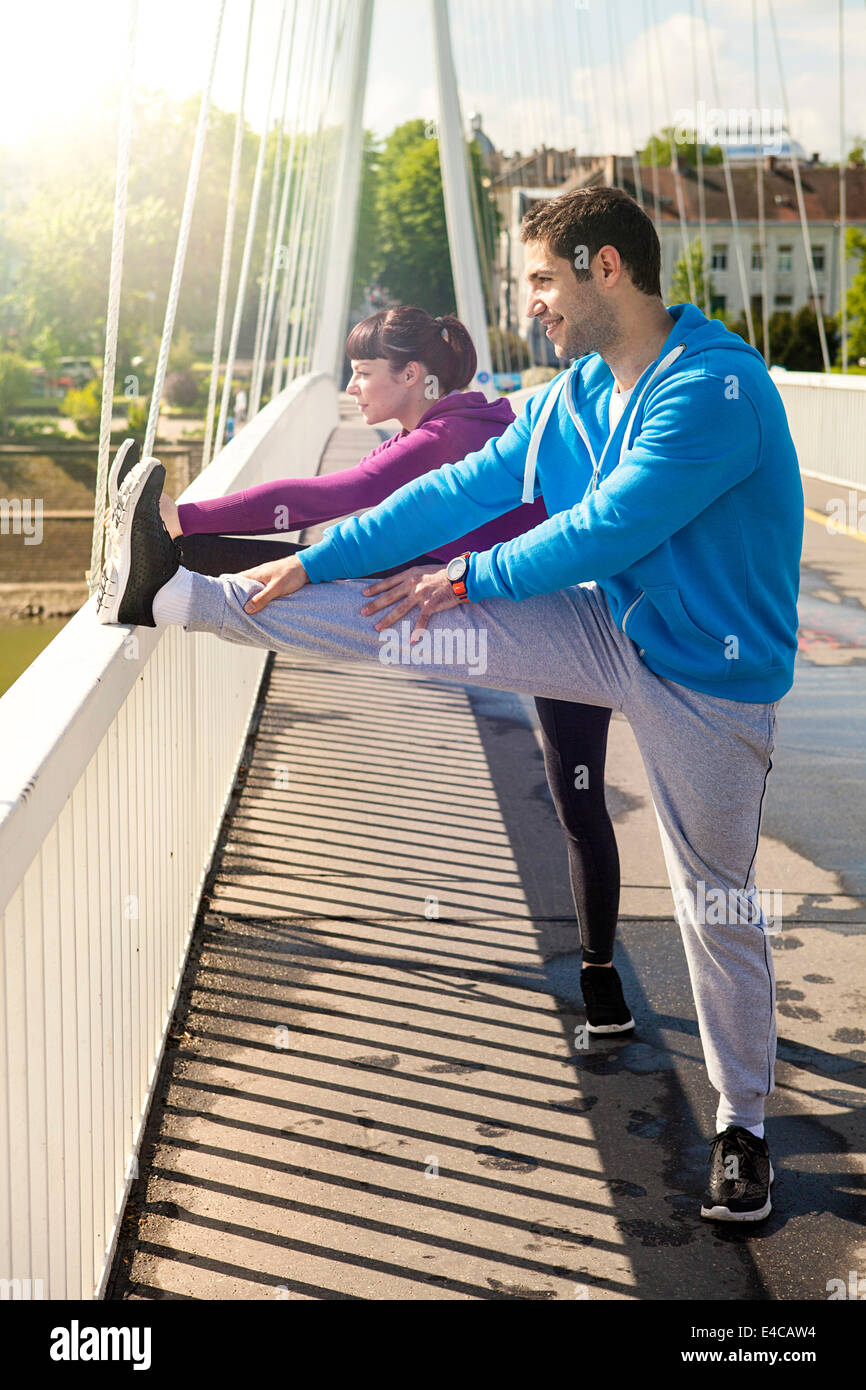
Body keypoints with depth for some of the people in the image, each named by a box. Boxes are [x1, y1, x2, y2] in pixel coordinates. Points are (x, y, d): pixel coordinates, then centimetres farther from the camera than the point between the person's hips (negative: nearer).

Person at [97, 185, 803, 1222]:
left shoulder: (715, 386, -23)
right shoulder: (573, 394, 3)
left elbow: (608, 527, -25)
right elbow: (467, 489, 3)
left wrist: (472, 576, -11)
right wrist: (317, 561, -1)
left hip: (708, 678, -6)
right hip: (612, 628, 6)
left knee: (717, 905, 6)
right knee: (398, 617, -6)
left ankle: (742, 1126, 24)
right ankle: (174, 597, -1)